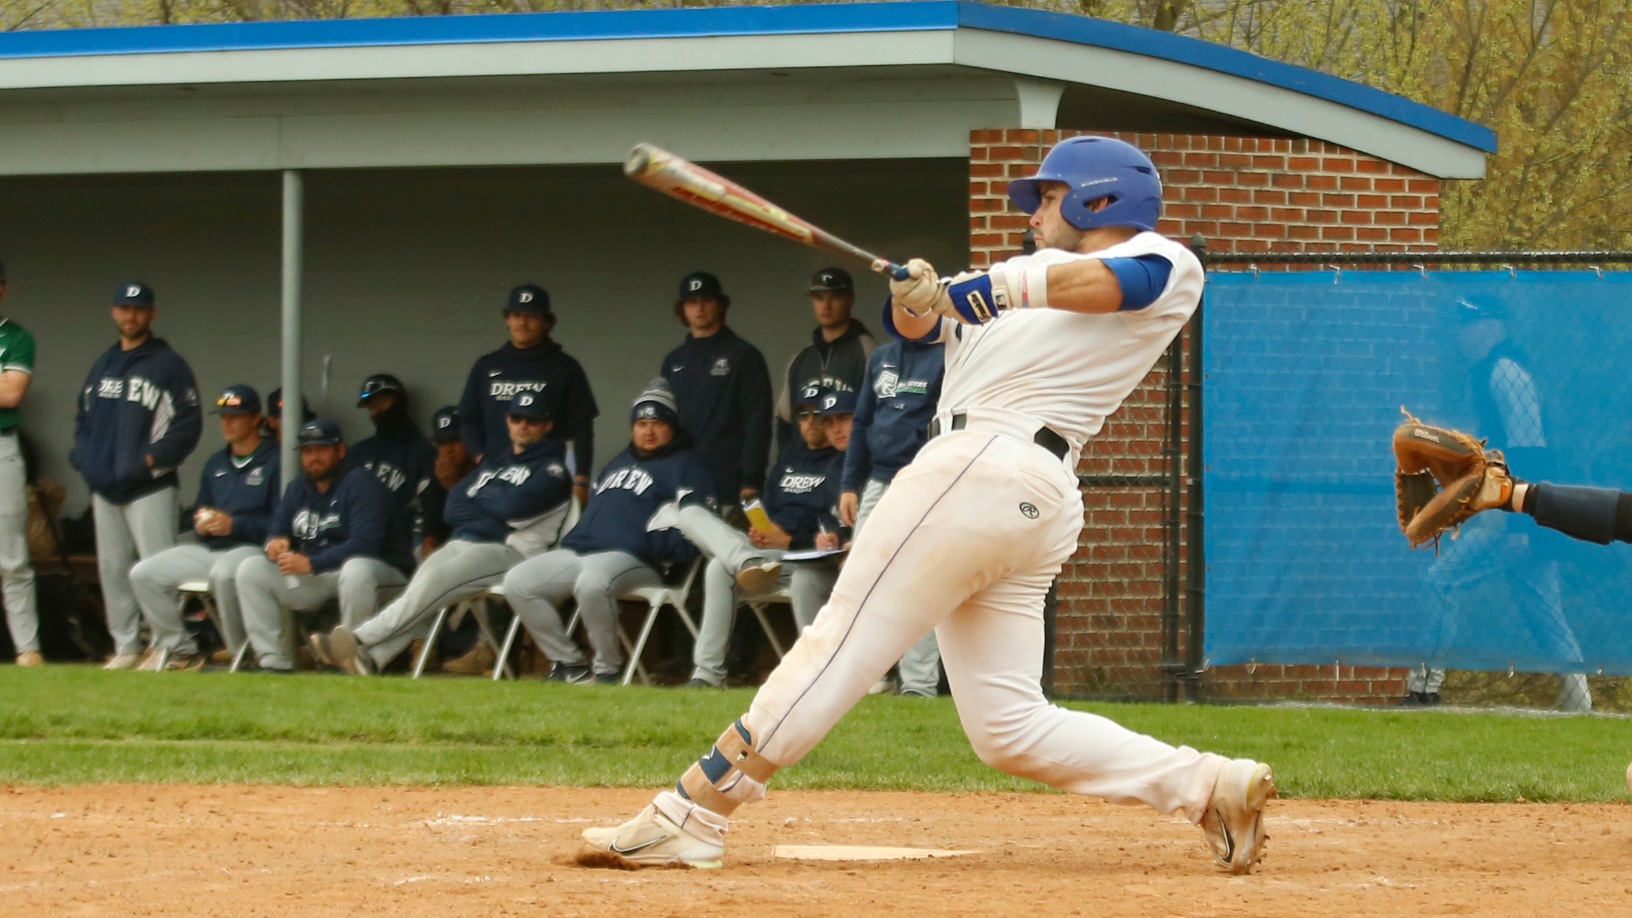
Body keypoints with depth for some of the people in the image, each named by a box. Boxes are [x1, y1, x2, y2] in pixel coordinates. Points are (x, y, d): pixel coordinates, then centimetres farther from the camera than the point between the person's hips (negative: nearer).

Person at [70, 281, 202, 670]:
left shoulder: (168, 365, 0)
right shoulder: (102, 366, 20)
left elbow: (188, 424, -5)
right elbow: (83, 417, 25)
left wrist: (154, 457, -14)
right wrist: (82, 456, 8)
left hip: (149, 488, -7)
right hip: (105, 489, 7)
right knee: (112, 569, 7)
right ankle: (125, 648, 13)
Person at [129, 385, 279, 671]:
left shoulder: (274, 462, -3)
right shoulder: (215, 465, 22)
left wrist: (235, 524, -19)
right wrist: (200, 523, 3)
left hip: (252, 547, -8)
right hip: (210, 548, 8)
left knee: (223, 573, -41)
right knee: (144, 574, -5)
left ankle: (242, 655, -25)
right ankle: (180, 650, 0)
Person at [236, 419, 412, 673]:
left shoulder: (361, 484, -14)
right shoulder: (297, 489, 11)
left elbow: (364, 544, -25)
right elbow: (276, 530, 13)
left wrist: (311, 564, -31)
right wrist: (275, 542, -14)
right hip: (311, 576, 7)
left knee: (356, 570, -42)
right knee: (251, 570, -5)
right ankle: (273, 661, -9)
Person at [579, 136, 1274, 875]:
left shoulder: (1167, 266, 6)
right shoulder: (1033, 275, 30)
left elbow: (1109, 284, -17)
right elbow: (917, 324, 19)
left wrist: (993, 290, -26)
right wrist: (915, 299, -4)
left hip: (987, 466, -10)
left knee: (842, 642, -11)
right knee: (1010, 729, 3)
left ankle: (688, 819, -14)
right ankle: (1209, 787, -1)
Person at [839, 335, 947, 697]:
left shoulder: (948, 356, -3)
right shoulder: (882, 356, 16)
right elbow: (861, 423, 19)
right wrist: (850, 486, 13)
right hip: (878, 483, 6)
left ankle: (918, 683, -2)